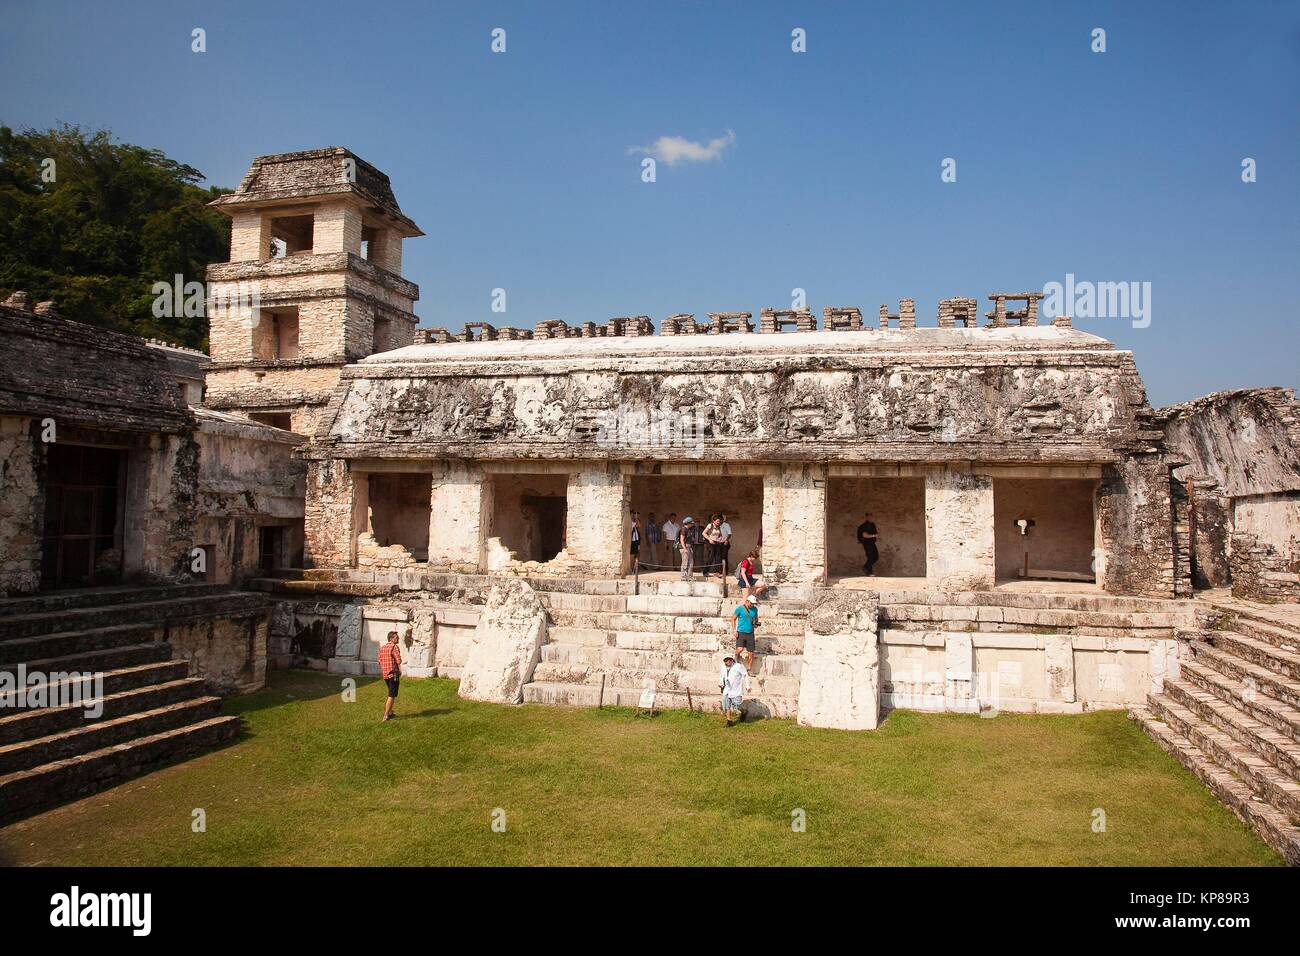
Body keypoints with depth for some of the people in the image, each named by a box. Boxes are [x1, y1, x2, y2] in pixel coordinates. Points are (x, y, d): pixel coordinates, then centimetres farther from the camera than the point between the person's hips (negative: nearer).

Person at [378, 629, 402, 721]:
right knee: (392, 695, -1)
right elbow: (398, 661, -17)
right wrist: (400, 673, -10)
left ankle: (390, 712, 25)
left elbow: (380, 661, 14)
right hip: (393, 674, -8)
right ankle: (386, 715, -2)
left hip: (385, 674, 8)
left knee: (392, 694, 21)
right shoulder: (394, 647, -12)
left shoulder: (382, 648, 11)